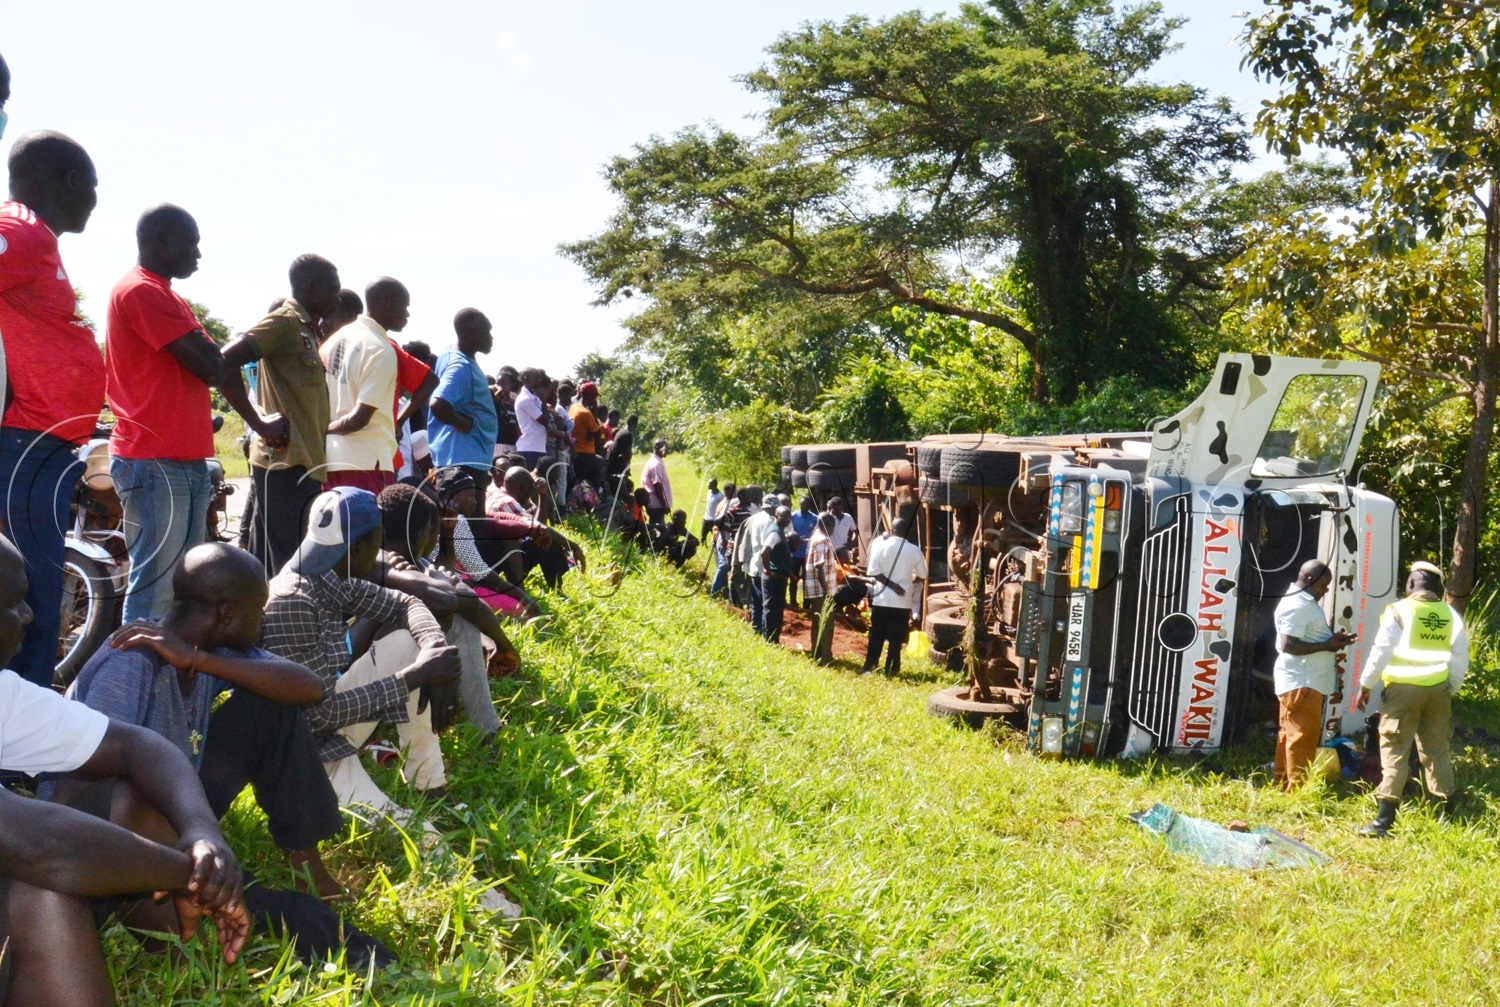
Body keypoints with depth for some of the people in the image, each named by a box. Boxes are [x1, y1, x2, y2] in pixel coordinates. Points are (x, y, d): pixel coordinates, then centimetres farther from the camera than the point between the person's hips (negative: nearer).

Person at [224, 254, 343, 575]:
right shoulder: (283, 322, -8)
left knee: (263, 564, 12)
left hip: (301, 462, 10)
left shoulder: (308, 330, 20)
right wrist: (263, 421, -17)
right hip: (287, 461, -10)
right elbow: (226, 361, -20)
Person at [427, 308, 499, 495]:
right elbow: (438, 405, -32)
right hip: (464, 460, -11)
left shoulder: (452, 358, 13)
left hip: (472, 459, 11)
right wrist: (466, 424, -16)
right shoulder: (461, 367, -18)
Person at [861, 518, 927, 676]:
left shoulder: (880, 546, -6)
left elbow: (873, 572, -13)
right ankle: (892, 669, 8)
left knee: (876, 635, 10)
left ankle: (869, 666, 14)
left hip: (882, 598, 0)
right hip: (903, 600, 0)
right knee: (896, 637, 6)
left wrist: (891, 584, -8)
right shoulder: (914, 550, -2)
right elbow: (922, 575, 6)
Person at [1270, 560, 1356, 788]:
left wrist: (1333, 639, 9)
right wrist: (1327, 646, -19)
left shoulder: (1308, 602, 16)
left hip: (1308, 681, 11)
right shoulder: (1296, 605, -17)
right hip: (1301, 683, -11)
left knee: (1290, 735, 15)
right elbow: (1288, 645, -24)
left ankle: (1282, 784, 23)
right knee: (1303, 737, -8)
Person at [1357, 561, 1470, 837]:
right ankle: (1449, 811, 23)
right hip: (1438, 690, 4)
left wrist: (1366, 685, 0)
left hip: (1403, 689, -4)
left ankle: (1384, 820, -6)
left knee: (1394, 752, -3)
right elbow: (1460, 660, 9)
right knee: (1437, 752, 17)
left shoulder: (1399, 611, -6)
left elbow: (1381, 651, -8)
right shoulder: (1451, 615, 6)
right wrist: (1451, 689, 21)